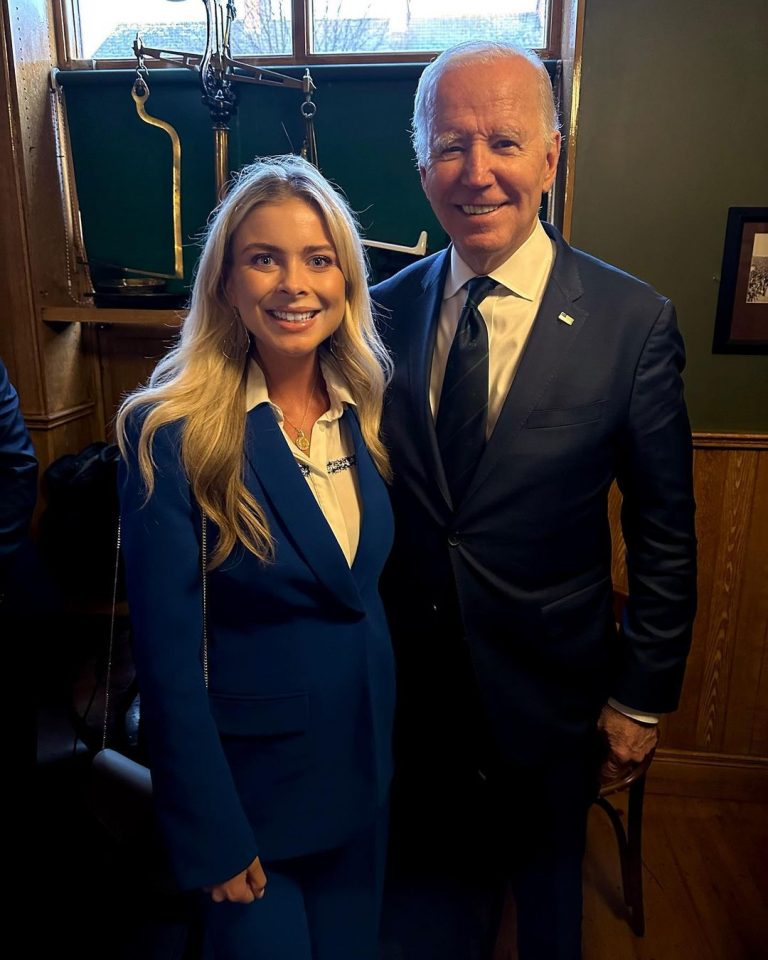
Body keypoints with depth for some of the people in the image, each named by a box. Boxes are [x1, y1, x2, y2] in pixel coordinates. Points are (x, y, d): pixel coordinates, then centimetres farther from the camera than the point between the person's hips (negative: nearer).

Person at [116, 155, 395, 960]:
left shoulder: (370, 408, -4)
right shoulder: (174, 433, -20)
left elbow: (372, 585, 4)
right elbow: (168, 657, -17)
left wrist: (395, 742, 6)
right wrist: (212, 839, -12)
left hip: (366, 767, 5)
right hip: (250, 779, -4)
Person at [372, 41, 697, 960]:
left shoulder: (632, 321, -15)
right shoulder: (384, 310, -6)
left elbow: (663, 532, -9)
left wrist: (641, 697, -5)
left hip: (549, 692, -2)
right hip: (414, 685, 2)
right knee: (434, 884, 26)